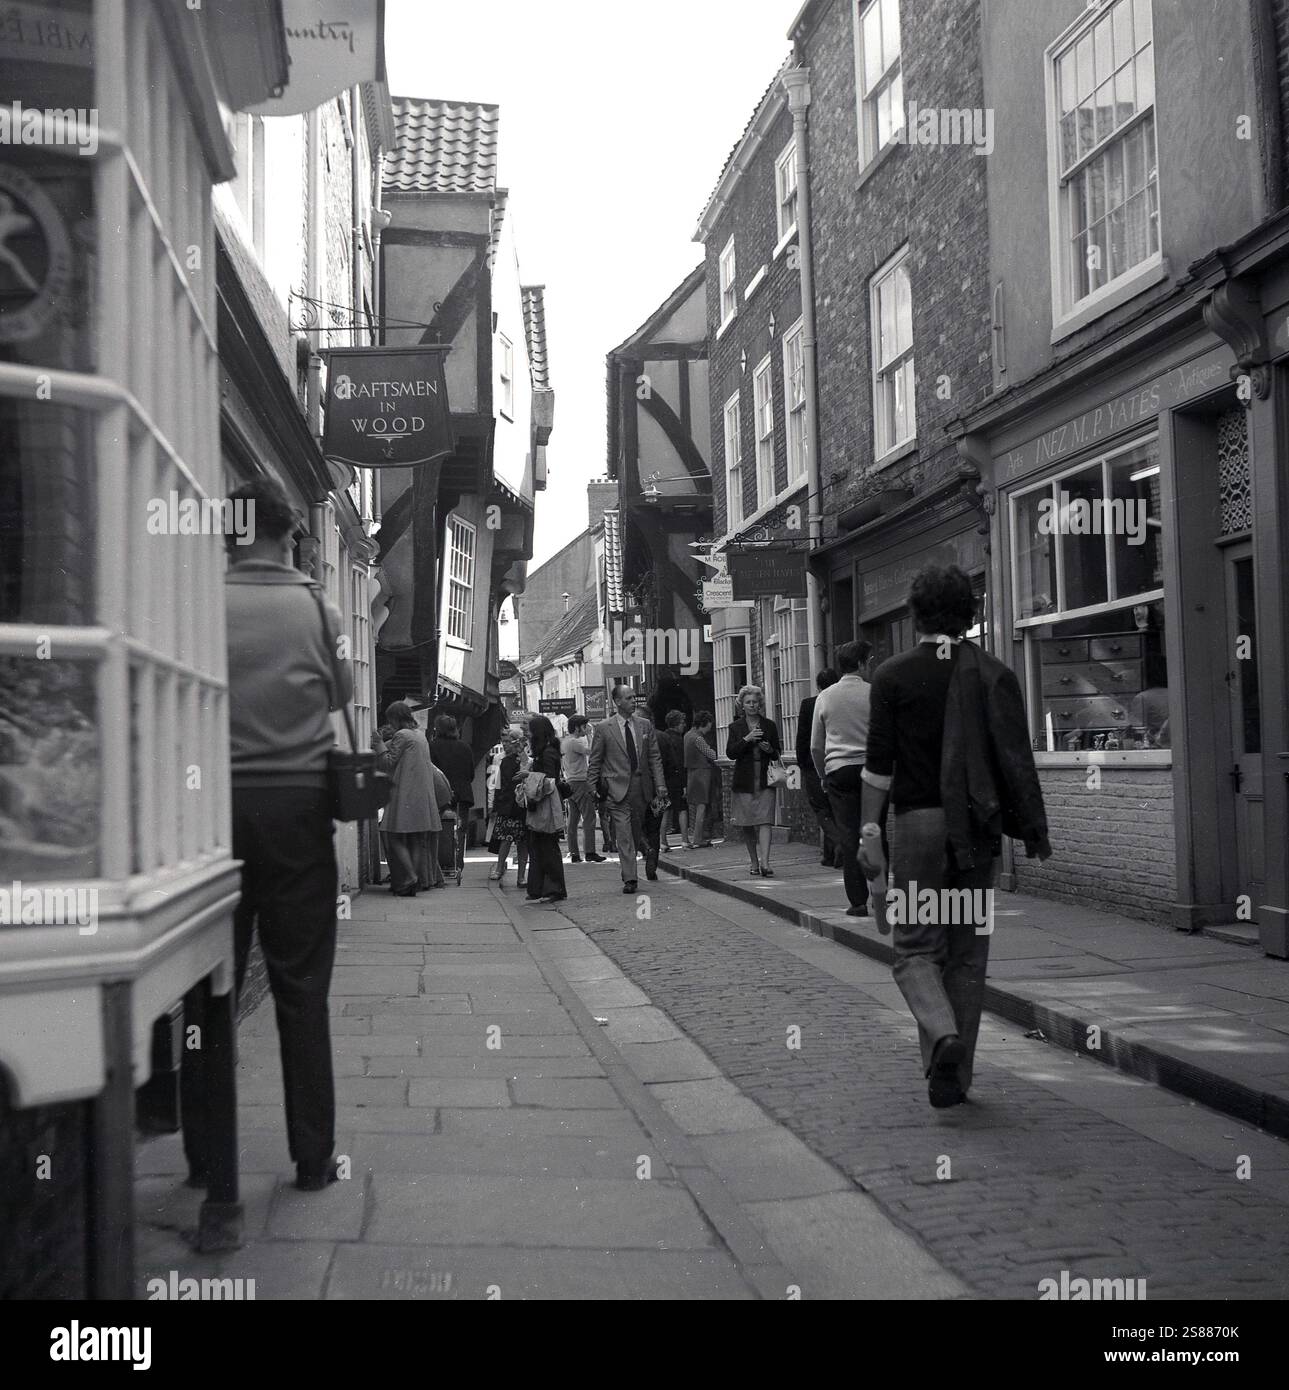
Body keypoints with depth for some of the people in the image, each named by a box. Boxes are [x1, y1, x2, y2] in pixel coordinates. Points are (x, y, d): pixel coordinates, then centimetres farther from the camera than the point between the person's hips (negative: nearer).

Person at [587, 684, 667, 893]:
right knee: (624, 836, -6)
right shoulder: (603, 728, 0)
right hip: (617, 788, -3)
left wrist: (660, 785, 2)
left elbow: (655, 757, 10)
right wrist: (593, 787, -2)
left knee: (638, 833, 10)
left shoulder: (645, 725, 9)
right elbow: (594, 761, 3)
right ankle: (629, 879, -3)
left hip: (642, 787, 3)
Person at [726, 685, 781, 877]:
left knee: (765, 821, -12)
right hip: (744, 780, 1)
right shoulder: (735, 727, 7)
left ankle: (764, 862, -19)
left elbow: (778, 753, 14)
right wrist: (746, 739, -17)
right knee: (747, 825, 5)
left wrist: (769, 749, -8)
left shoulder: (769, 725, 8)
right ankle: (754, 863, 17)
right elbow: (730, 752, -5)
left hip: (765, 780, -1)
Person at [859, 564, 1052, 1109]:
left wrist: (870, 833, -4)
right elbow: (1016, 758, -2)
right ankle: (957, 1074, 17)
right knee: (967, 952, 12)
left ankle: (943, 1037, -19)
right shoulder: (994, 674, 2)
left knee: (915, 947, 7)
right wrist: (1034, 830, 2)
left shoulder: (893, 675, -3)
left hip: (918, 822, -2)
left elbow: (879, 762, -7)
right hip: (978, 829, 3)